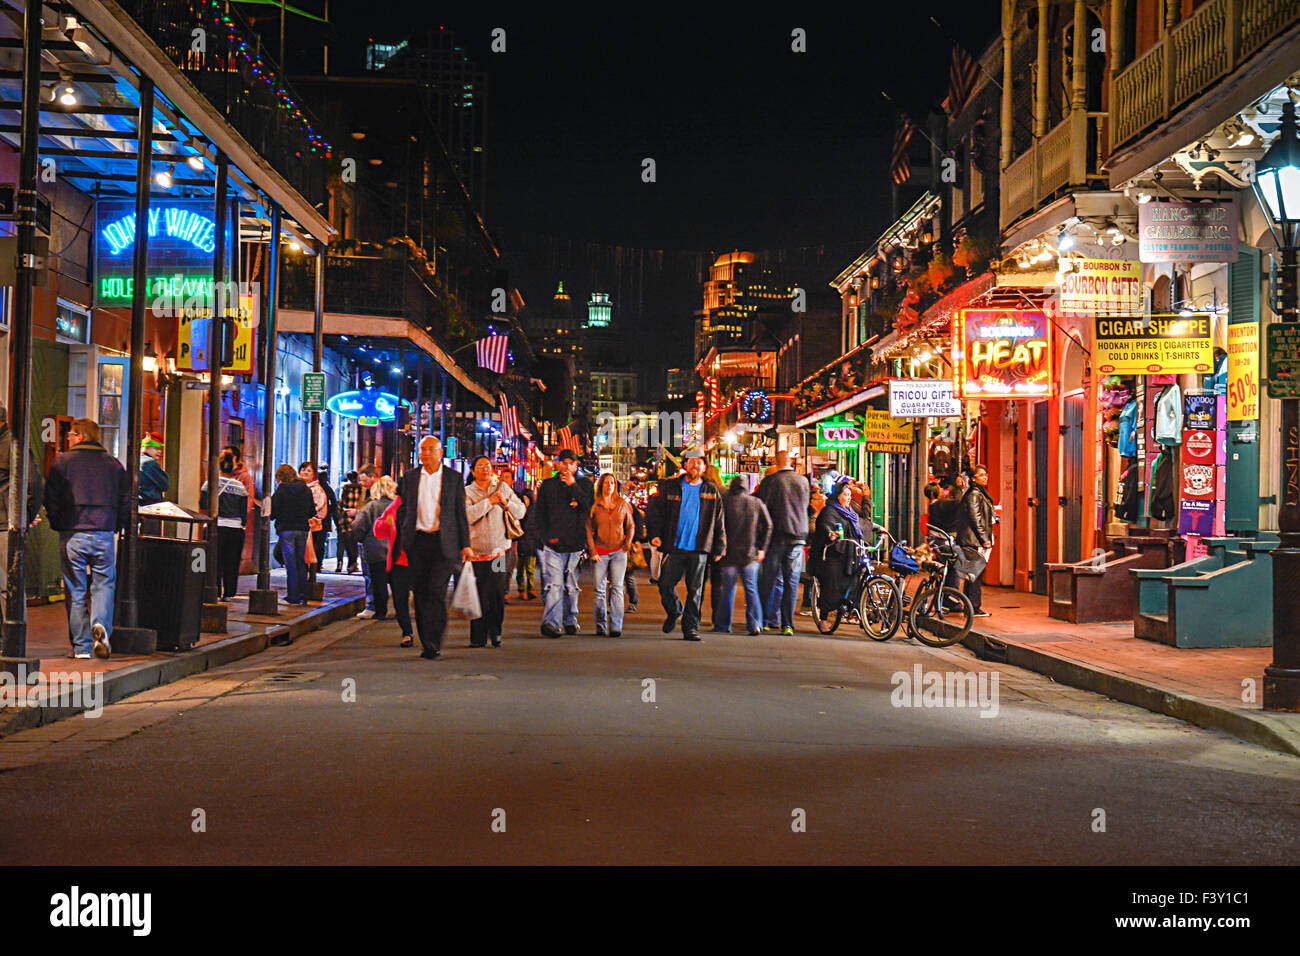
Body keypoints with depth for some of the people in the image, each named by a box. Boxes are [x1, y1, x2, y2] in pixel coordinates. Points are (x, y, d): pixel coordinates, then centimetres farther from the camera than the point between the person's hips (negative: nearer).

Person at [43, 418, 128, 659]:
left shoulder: (63, 461, 2)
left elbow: (51, 499, 0)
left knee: (76, 590, 5)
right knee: (104, 584, 11)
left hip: (72, 535, -1)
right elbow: (125, 502, 9)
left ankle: (81, 647, 4)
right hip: (104, 534, 1)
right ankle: (101, 625, -16)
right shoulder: (113, 464, 9)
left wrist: (58, 525, 13)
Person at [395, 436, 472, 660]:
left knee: (436, 591, -13)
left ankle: (434, 643, -11)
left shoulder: (453, 478, 5)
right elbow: (402, 509, 15)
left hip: (443, 542, -3)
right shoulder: (409, 477, 10)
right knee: (420, 593, 5)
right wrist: (402, 538, 7)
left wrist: (465, 545, 1)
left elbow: (460, 514, 6)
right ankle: (427, 643, 13)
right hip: (417, 541, 3)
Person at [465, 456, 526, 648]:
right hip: (477, 552, -2)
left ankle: (495, 632, 9)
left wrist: (506, 503, -8)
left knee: (498, 593, -3)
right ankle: (478, 636, 7)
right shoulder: (467, 492, 2)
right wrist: (489, 502, -15)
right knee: (479, 596, -2)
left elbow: (520, 512, 10)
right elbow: (467, 515, -15)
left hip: (500, 549, 2)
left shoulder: (502, 487, 10)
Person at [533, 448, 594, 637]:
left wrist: (572, 485, -7)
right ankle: (551, 622, -22)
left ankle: (570, 620, 20)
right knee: (554, 584, -13)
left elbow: (589, 508, -5)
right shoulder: (547, 485, 10)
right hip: (554, 544, -1)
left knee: (571, 586, 8)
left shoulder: (584, 485, 11)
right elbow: (540, 514, 9)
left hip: (576, 543, 2)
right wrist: (546, 537, -4)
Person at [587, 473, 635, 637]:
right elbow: (588, 529, 2)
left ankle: (616, 627, -11)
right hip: (599, 551, -1)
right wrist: (592, 551, -4)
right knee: (599, 590, 0)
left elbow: (631, 525, 18)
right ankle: (601, 626, 7)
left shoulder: (623, 504, 8)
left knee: (617, 588, -9)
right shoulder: (594, 505, 1)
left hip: (618, 551, 1)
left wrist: (628, 543, 3)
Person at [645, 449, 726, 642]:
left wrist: (719, 548, 8)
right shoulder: (669, 487, 6)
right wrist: (654, 534, -5)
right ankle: (674, 612, 29)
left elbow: (719, 522, 12)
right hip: (674, 546, 0)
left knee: (695, 591, 2)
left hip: (699, 550, 0)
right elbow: (654, 510, 8)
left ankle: (690, 628, 10)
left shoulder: (712, 491, 10)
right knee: (665, 584, 1)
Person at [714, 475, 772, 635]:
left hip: (730, 553, -1)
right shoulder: (757, 503, 4)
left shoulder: (725, 502, -4)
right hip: (750, 554, 1)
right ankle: (755, 624, -6)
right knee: (751, 589, 6)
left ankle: (723, 625, 13)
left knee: (727, 590, 8)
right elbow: (768, 525, 1)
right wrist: (762, 548, 4)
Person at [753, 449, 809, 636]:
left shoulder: (770, 481, -7)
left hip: (776, 536, -3)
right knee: (791, 582, 4)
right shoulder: (803, 481, 5)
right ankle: (787, 624, 1)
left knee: (768, 580, 8)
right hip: (798, 536, 3)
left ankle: (765, 620, 11)